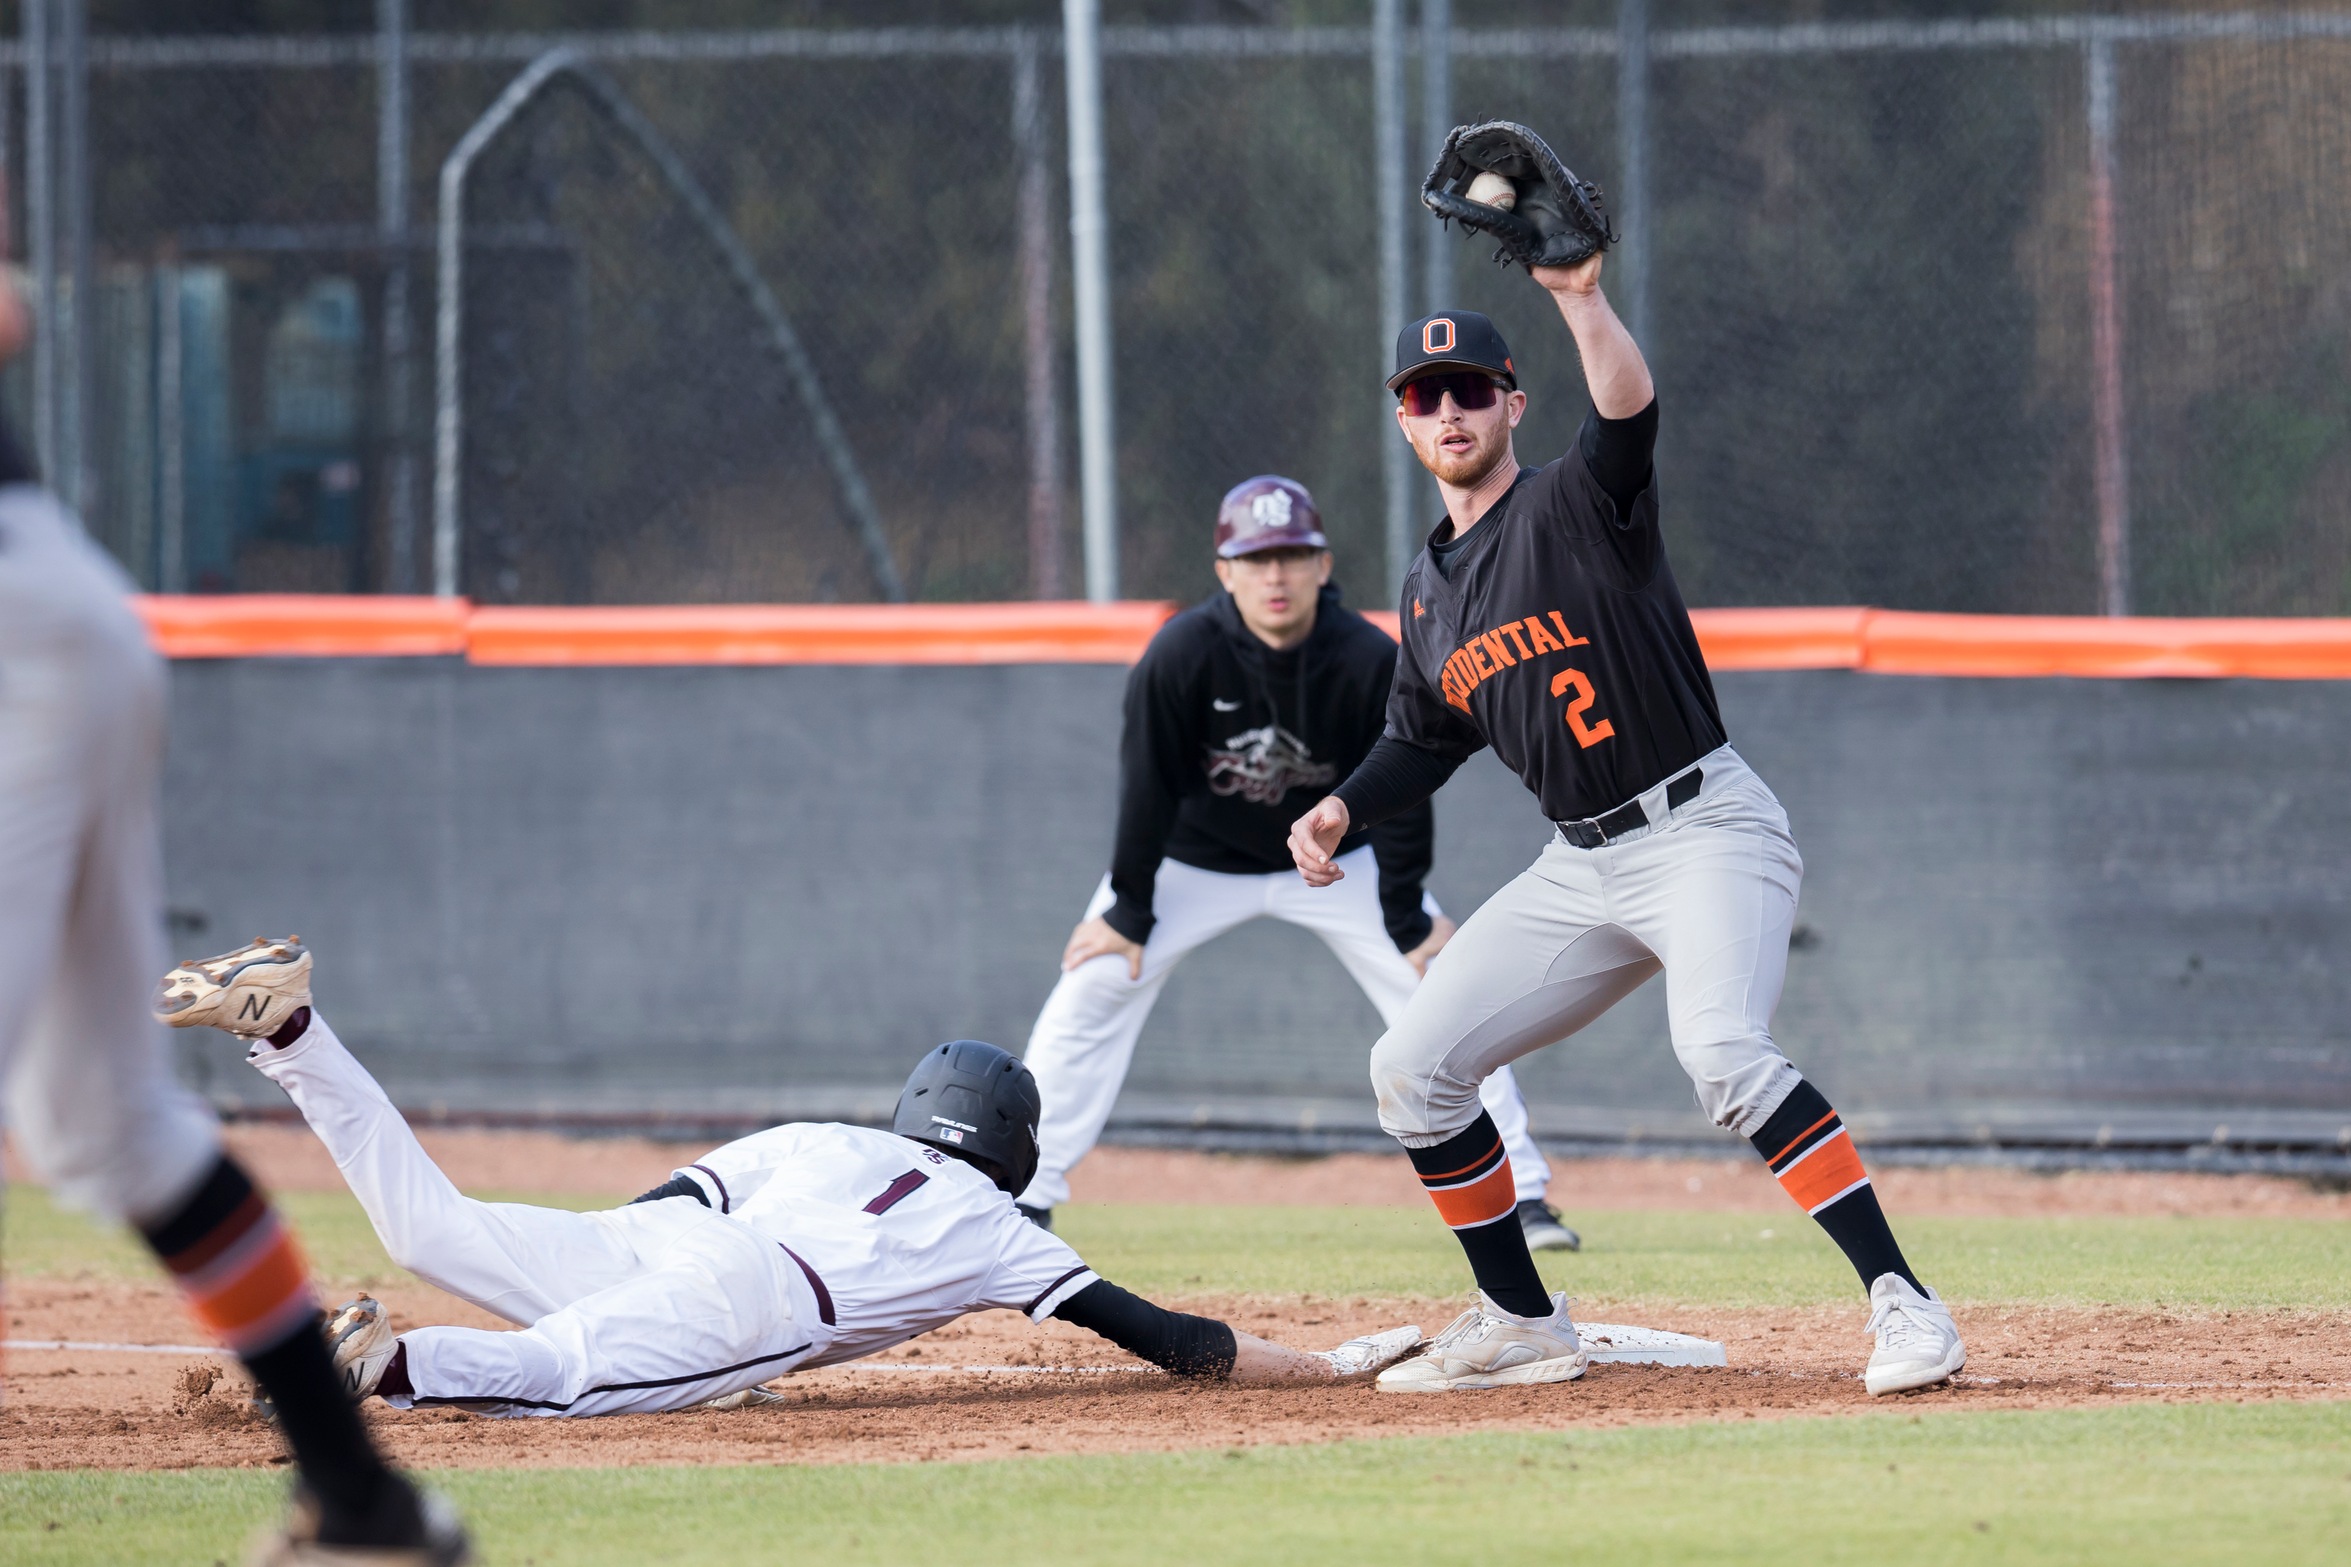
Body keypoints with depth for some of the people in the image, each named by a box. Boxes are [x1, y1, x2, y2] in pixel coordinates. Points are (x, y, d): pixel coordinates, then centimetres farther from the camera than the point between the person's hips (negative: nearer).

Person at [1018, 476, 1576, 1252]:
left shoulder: (1372, 662, -26)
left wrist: (1407, 920, -11)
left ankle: (1519, 1195, 3)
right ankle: (1026, 1198, -2)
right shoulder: (1181, 654, -30)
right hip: (1197, 859, -1)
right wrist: (1128, 911, -14)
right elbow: (1148, 784, -19)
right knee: (1092, 989, -11)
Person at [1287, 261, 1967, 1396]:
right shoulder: (1429, 591, 14)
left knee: (1720, 1048, -32)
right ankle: (1521, 1325, 18)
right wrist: (1344, 808, 8)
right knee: (1410, 1068, 5)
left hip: (1707, 830, -8)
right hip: (1582, 868, 8)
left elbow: (1629, 410, -29)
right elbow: (1425, 738, 27)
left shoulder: (1578, 504, -7)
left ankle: (1901, 1302, -31)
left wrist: (1580, 298, -45)